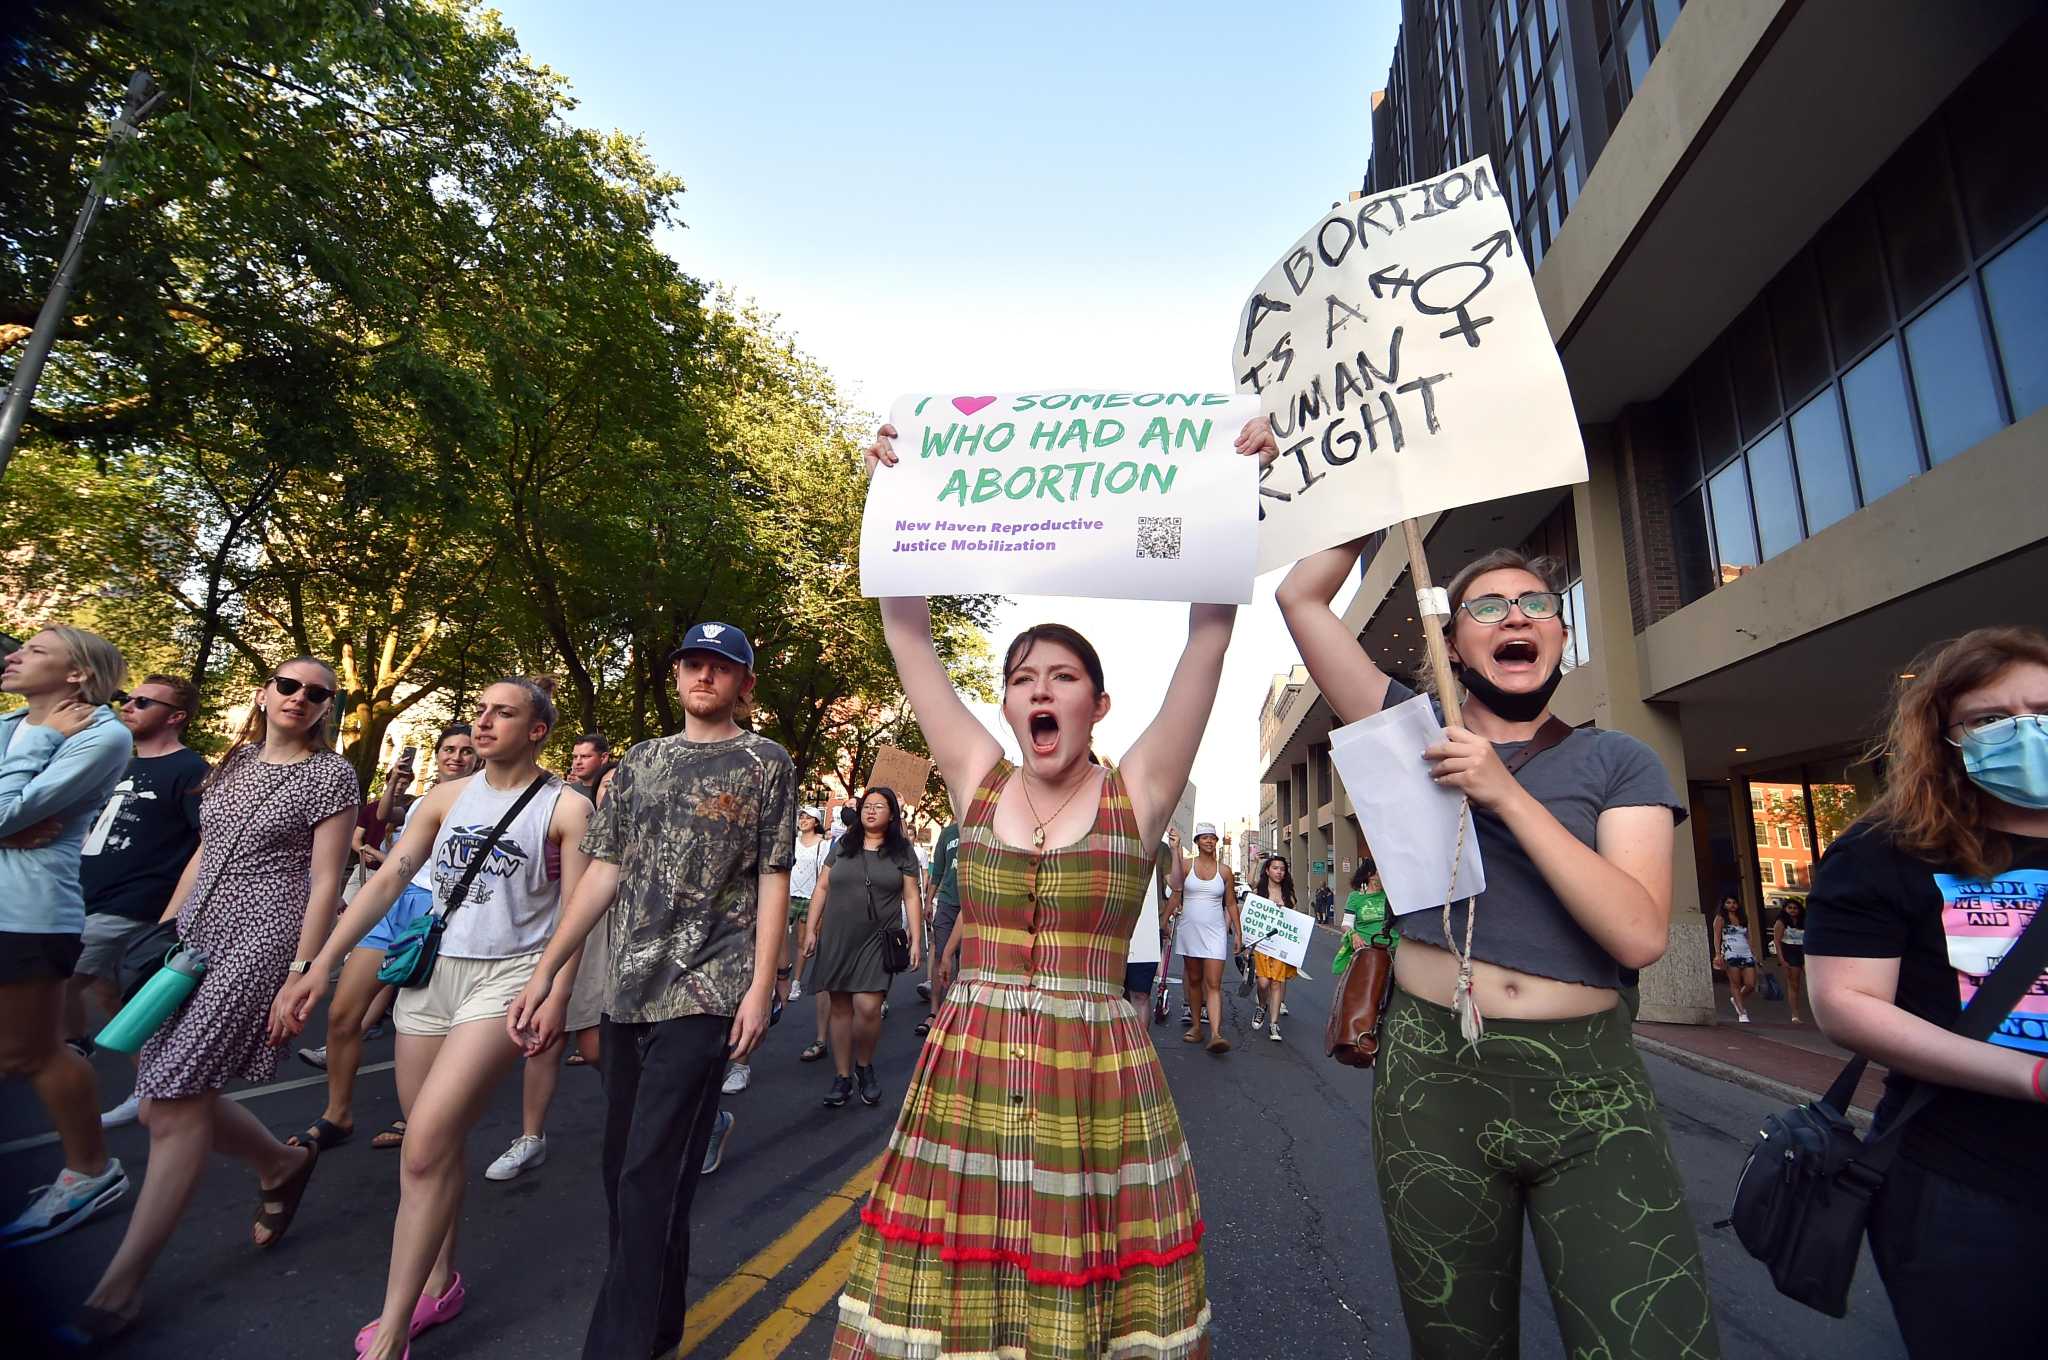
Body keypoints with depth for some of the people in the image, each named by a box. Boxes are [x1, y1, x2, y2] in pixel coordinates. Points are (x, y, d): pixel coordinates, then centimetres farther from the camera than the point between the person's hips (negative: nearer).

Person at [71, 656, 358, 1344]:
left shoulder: (331, 773, -6)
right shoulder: (237, 759, 13)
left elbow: (326, 882, -10)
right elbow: (204, 854, 19)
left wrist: (302, 971, -14)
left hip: (261, 939, -7)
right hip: (195, 934, 7)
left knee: (174, 1098, -5)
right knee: (164, 1094, 8)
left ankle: (120, 1286, 10)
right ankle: (284, 1162, 31)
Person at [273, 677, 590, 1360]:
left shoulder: (567, 808, -6)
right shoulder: (446, 797, 8)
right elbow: (388, 879, 3)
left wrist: (557, 994, -15)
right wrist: (320, 965, -4)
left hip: (509, 976, -5)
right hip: (430, 971, 5)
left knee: (426, 1144, -13)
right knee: (434, 1145, 13)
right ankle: (439, 1282, 32)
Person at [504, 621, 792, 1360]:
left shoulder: (767, 763, -2)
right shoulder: (640, 761, 12)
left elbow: (773, 880, -5)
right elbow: (604, 871, 10)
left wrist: (761, 986, -11)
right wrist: (545, 972, 5)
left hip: (703, 995, -5)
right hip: (628, 994, 6)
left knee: (650, 1181, -6)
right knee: (624, 1172, 16)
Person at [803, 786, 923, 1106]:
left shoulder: (902, 851, 4)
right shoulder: (843, 846, 9)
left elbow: (911, 897, 3)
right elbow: (822, 888, 11)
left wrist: (916, 939, -2)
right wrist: (811, 929, 5)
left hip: (877, 941, -2)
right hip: (836, 939, 2)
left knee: (867, 1007, -13)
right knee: (840, 1008, 6)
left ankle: (865, 1065, 13)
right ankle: (843, 1077, 20)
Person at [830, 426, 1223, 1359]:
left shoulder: (1137, 790, -3)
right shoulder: (979, 782, 2)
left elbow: (1210, 629, -9)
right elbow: (906, 631, 1)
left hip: (1098, 1086, -1)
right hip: (963, 1078, 2)